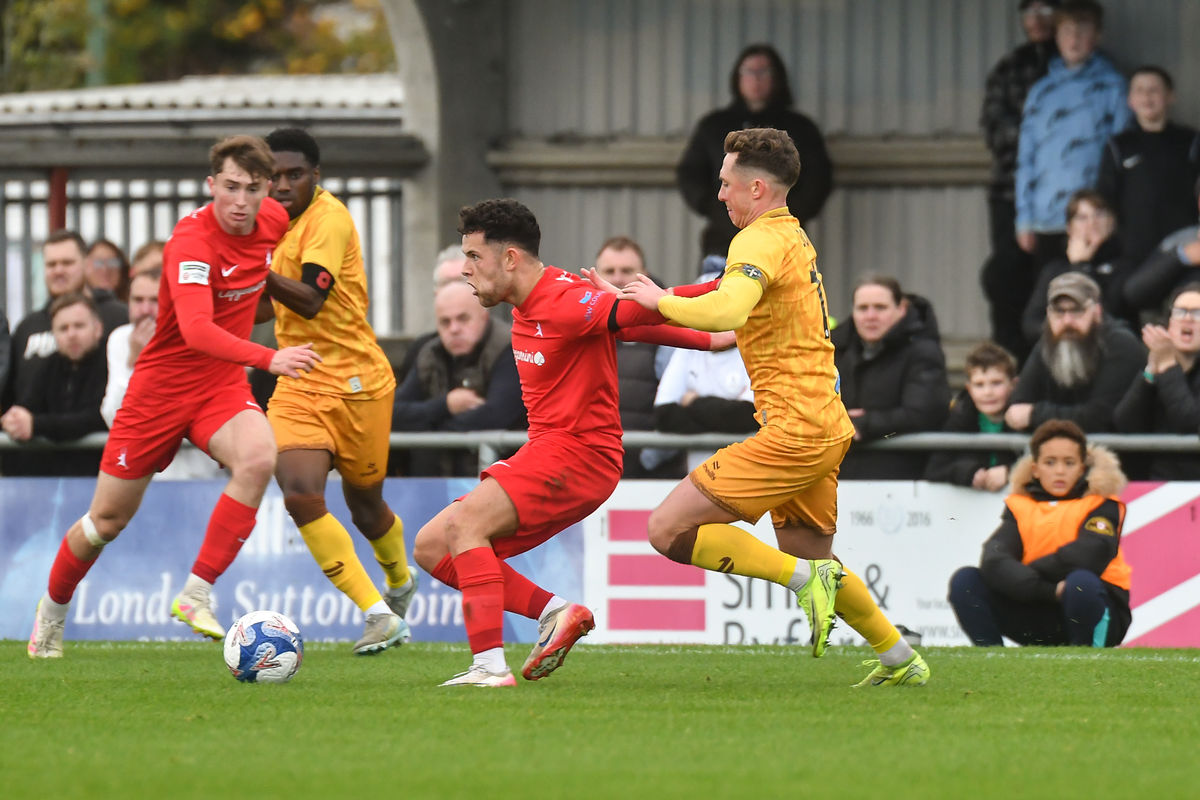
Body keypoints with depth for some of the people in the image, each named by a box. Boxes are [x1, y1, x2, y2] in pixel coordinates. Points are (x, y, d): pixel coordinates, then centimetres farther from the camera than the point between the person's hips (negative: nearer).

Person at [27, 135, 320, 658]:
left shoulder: (273, 220, -7)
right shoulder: (191, 242, -27)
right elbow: (197, 329, -43)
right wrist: (268, 359, -55)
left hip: (222, 385, 4)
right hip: (161, 386, -4)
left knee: (258, 457, -30)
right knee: (108, 521, 7)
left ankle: (196, 595, -23)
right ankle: (53, 608, 37)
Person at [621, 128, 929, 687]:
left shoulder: (761, 240, -12)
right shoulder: (796, 238, 19)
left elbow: (727, 311, -32)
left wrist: (661, 301, -18)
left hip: (793, 429, -10)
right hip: (827, 429, 10)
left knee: (669, 529, -12)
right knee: (807, 556, 26)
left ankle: (807, 579, -14)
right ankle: (900, 659, 29)